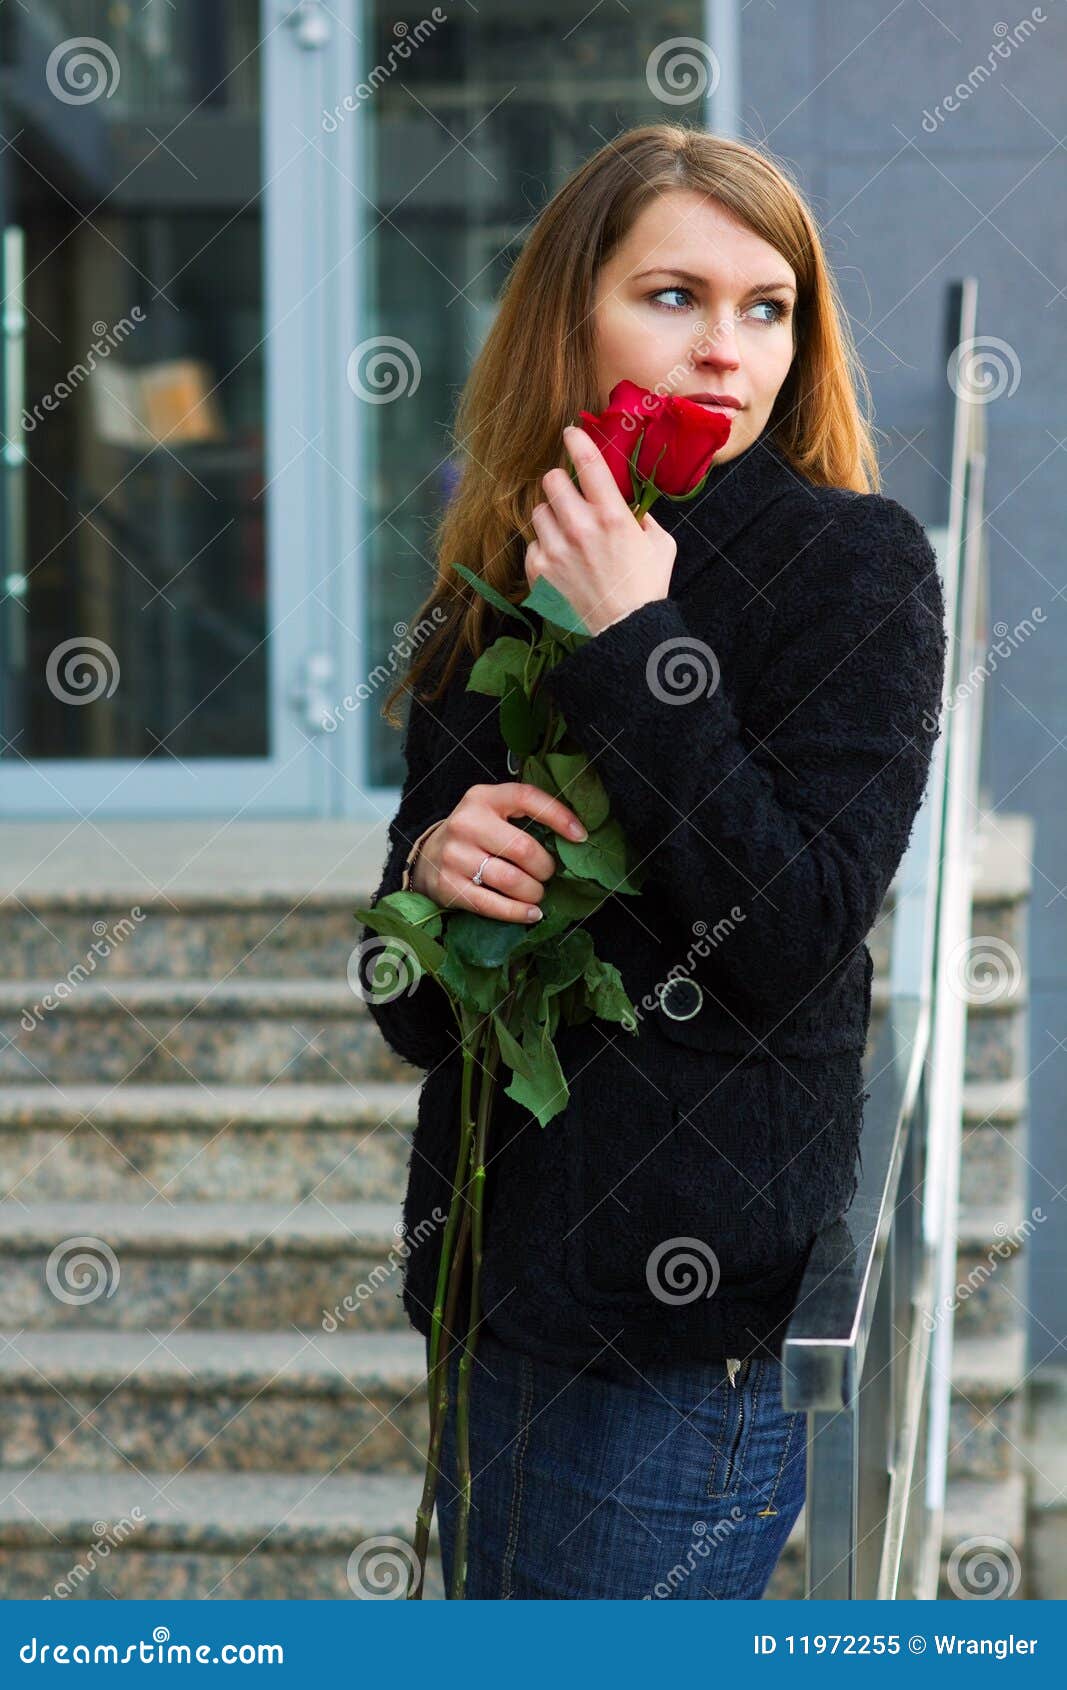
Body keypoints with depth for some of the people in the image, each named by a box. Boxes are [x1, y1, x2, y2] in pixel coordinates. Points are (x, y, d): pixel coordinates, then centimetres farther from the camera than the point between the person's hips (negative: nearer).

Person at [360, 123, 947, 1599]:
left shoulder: (853, 563, -6)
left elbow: (796, 944, -17)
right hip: (498, 1282, 6)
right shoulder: (499, 582, 10)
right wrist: (433, 868, -10)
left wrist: (635, 648, -16)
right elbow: (413, 1011, 12)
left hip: (692, 1318, -6)